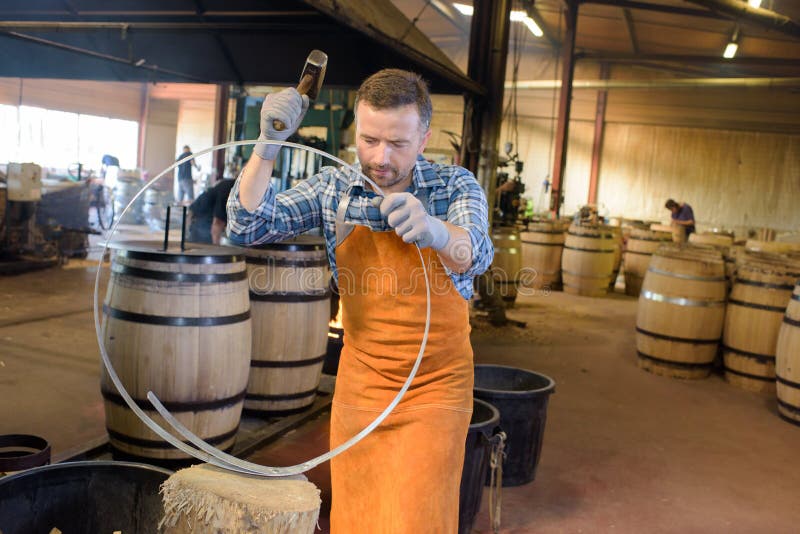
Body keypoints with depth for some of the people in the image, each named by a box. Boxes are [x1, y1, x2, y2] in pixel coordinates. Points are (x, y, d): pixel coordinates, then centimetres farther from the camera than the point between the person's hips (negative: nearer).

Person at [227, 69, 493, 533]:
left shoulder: (456, 186, -9)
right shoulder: (334, 188, -4)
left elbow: (475, 255, -28)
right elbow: (248, 228, -11)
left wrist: (434, 229, -52)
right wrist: (269, 143, -24)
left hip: (434, 390, -2)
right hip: (359, 386, 3)